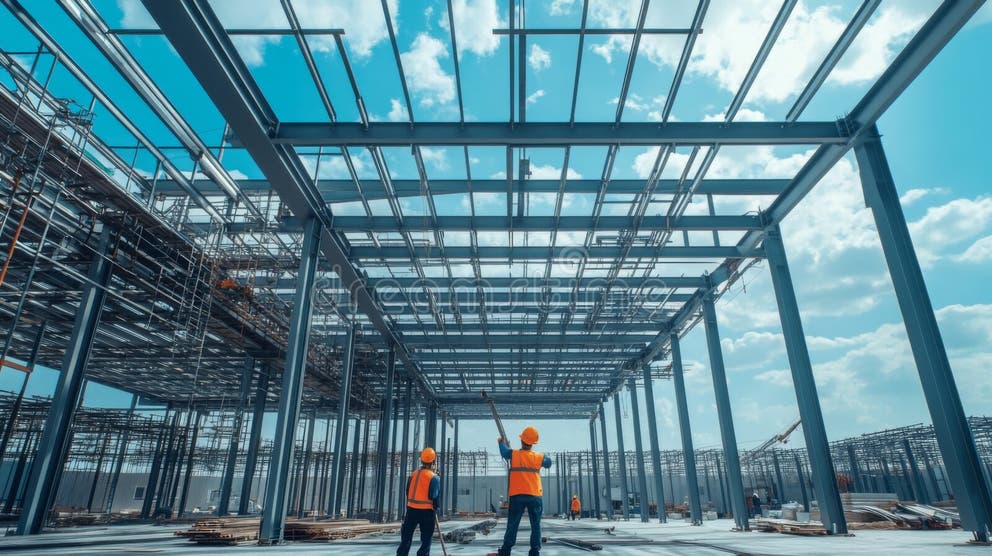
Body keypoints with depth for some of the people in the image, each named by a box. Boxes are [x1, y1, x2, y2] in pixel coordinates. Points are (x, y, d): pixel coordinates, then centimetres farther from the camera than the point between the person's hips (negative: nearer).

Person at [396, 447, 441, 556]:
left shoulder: (413, 474, 5)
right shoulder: (434, 477, -10)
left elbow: (408, 492, 10)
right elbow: (434, 496, -13)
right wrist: (435, 506, 7)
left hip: (411, 509, 4)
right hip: (427, 511, -4)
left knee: (406, 538, 15)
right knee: (426, 540, 8)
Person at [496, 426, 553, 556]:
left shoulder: (513, 454, 0)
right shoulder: (539, 457, 1)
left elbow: (504, 451, 20)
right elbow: (548, 463, 20)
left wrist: (502, 442, 40)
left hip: (517, 496, 0)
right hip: (535, 496, 0)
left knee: (512, 524, 6)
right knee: (536, 525, 6)